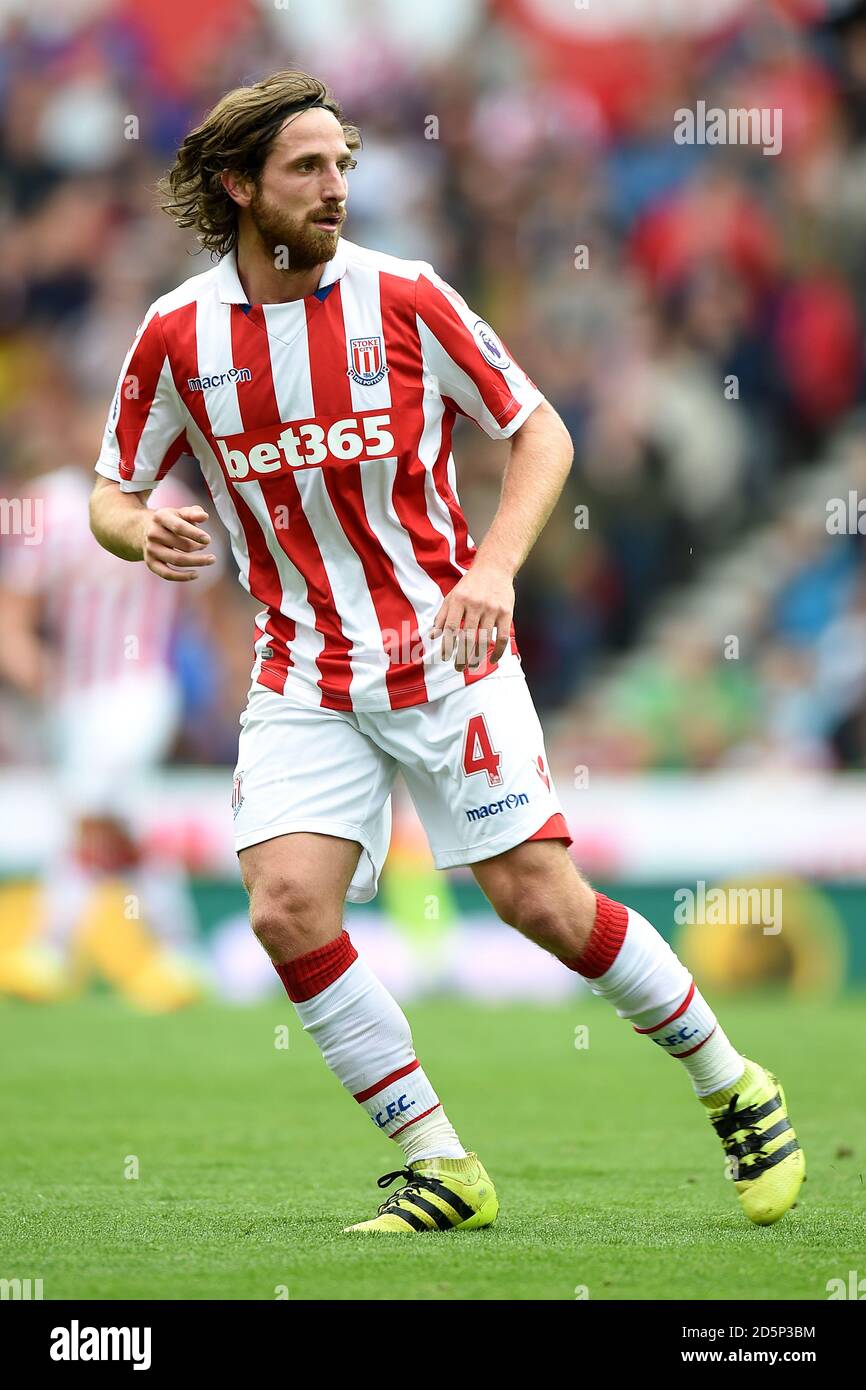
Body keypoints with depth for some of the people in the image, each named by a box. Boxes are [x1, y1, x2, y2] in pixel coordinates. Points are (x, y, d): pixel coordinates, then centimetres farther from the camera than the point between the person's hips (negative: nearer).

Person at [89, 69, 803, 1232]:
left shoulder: (402, 298, -7)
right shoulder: (178, 335, -2)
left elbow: (540, 431, 0)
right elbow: (112, 495, 9)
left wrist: (495, 569, -15)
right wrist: (141, 533, -15)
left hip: (447, 652, -2)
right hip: (305, 678, 2)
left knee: (539, 897, -7)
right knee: (288, 907, -16)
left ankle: (733, 1088, 15)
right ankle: (441, 1168, -3)